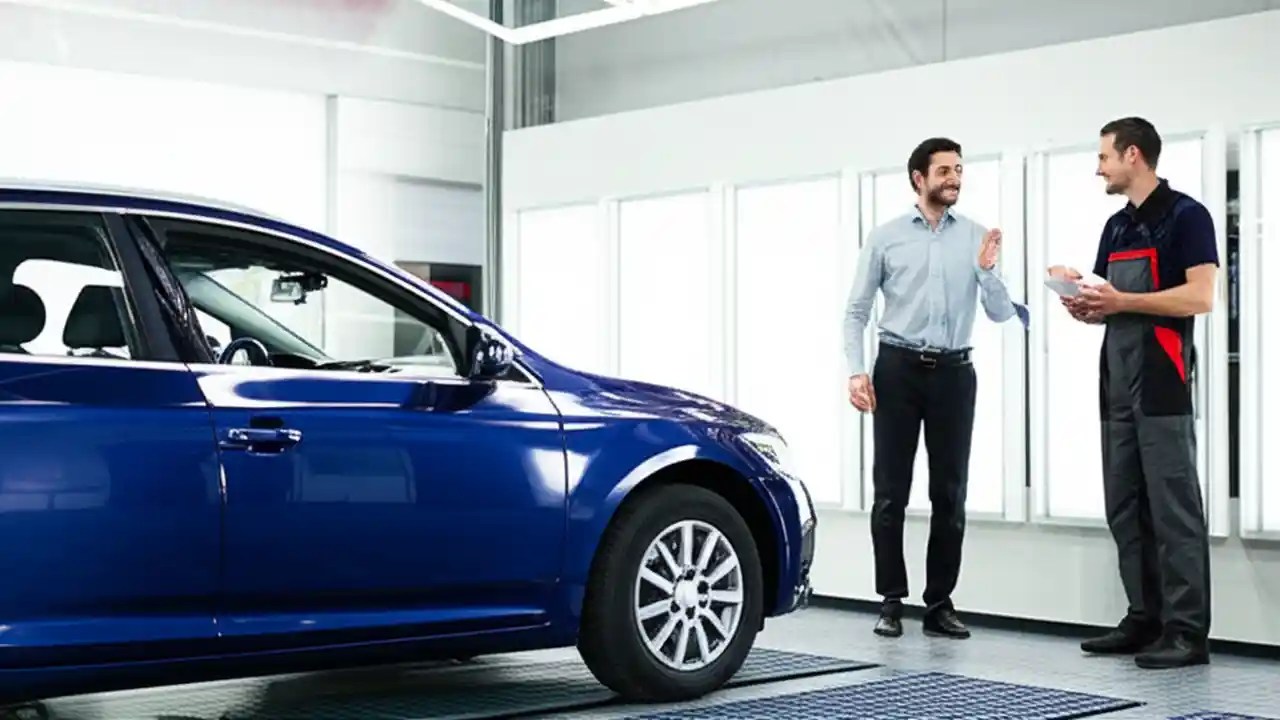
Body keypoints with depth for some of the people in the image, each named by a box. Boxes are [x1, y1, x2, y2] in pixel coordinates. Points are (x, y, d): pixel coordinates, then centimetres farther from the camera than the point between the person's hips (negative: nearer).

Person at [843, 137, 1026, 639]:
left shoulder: (976, 238, 6)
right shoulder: (885, 238, 3)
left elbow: (1001, 314, 3)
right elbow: (856, 312, 3)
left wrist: (986, 271, -15)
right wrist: (856, 371, -10)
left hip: (954, 372, 2)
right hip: (899, 369, -2)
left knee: (950, 493, 4)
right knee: (891, 491, 0)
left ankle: (940, 603, 12)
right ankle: (891, 601, 9)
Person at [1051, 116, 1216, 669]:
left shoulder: (1185, 215, -6)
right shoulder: (1116, 226, 18)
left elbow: (1200, 297, -15)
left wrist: (1121, 301, -18)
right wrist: (1087, 305, 0)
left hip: (1162, 386, -8)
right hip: (1117, 385, 8)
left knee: (1173, 510, -7)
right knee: (1125, 509, 9)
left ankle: (1187, 631, -4)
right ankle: (1145, 619, 16)